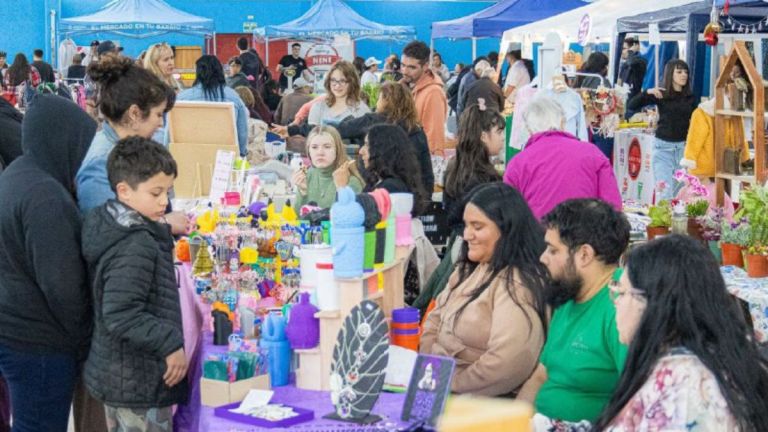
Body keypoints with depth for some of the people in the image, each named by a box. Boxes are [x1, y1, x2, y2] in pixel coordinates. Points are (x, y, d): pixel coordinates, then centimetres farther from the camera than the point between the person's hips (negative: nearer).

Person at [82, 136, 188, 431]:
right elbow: (120, 315, -28)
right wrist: (171, 344, -23)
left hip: (117, 375, 10)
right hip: (139, 385, -10)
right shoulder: (135, 246, -24)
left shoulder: (114, 227, 6)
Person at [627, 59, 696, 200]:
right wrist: (647, 92, -22)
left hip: (684, 146, 2)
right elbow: (631, 106, -8)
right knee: (664, 190, -7)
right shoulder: (660, 94, -2)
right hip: (663, 146, -2)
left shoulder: (690, 97, 5)